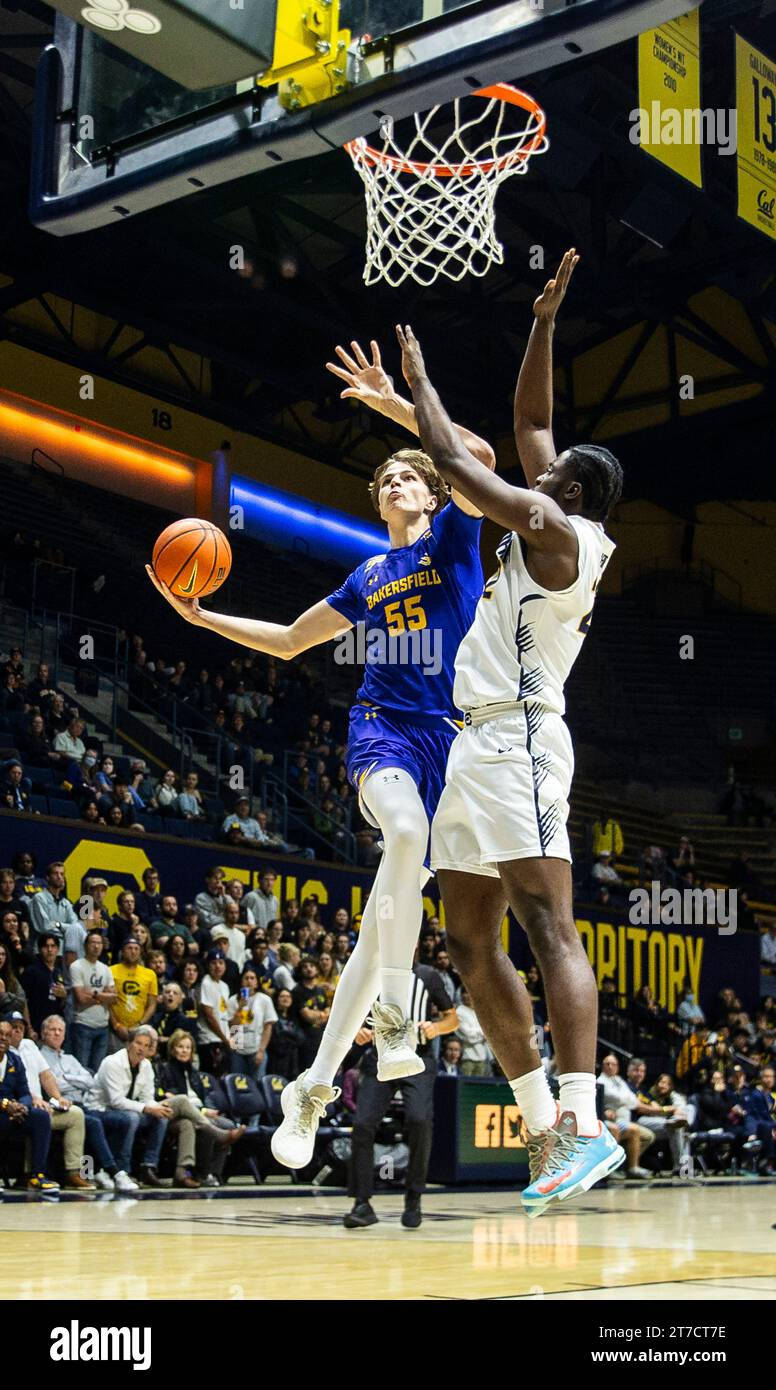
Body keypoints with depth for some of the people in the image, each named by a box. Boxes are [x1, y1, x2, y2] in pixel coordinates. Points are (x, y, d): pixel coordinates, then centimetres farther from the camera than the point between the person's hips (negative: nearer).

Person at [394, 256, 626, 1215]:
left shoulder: (554, 528, -7)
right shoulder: (555, 529, 18)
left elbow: (452, 460, -3)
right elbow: (528, 421, 28)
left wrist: (418, 381, 12)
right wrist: (542, 326, 24)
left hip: (516, 742, -10)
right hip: (478, 748, 10)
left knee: (547, 925, -18)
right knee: (469, 942, 8)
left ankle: (583, 1125, -25)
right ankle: (544, 1126, 10)